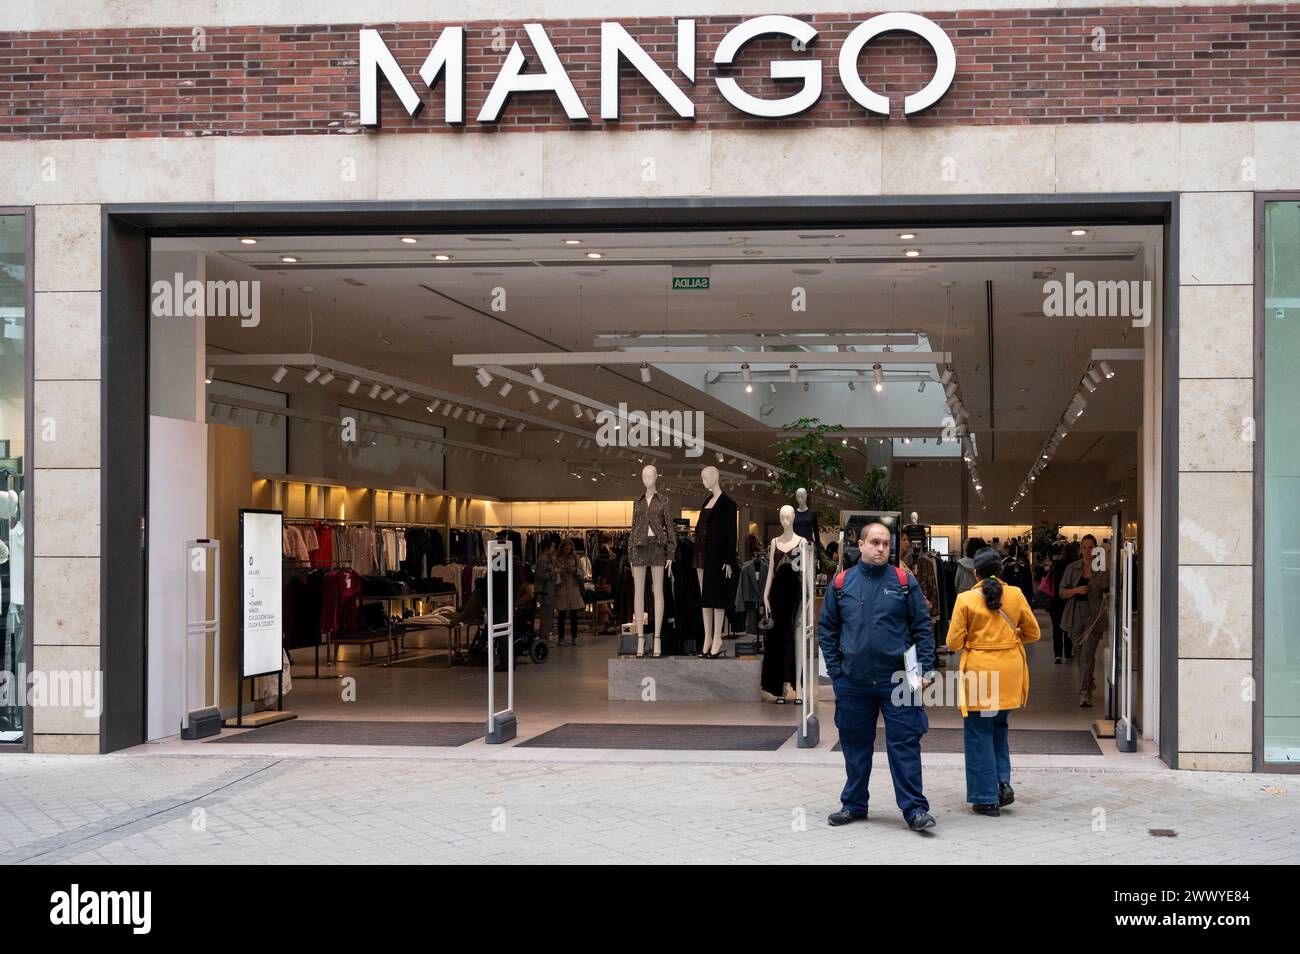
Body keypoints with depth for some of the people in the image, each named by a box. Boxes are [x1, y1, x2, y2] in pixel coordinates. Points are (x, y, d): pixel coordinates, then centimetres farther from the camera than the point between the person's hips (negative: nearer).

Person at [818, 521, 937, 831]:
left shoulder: (904, 581, 2)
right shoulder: (841, 583, 5)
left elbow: (923, 628, 4)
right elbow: (826, 629, 10)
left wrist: (925, 669, -4)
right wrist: (835, 671, 4)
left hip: (897, 679, -2)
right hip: (853, 683, 2)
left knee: (904, 744, -3)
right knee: (855, 744, 11)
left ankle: (915, 809, 1)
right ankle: (854, 804, 24)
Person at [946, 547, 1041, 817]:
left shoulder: (966, 599, -9)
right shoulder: (1015, 595, -1)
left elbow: (954, 643, -8)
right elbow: (1033, 634, 8)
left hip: (978, 672, -3)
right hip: (1009, 671, 3)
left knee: (979, 733, 6)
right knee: (999, 726, 22)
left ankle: (987, 798, 7)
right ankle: (1003, 780, 6)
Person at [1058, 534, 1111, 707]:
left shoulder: (1103, 569, -2)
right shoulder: (1072, 568, 5)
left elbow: (1109, 592, -3)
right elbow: (1062, 593, 4)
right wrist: (1077, 590, -12)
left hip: (1094, 616, -3)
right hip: (1075, 615, 3)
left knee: (1087, 655, -12)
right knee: (1079, 654, 14)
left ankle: (1085, 693, -10)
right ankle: (1090, 681, 40)